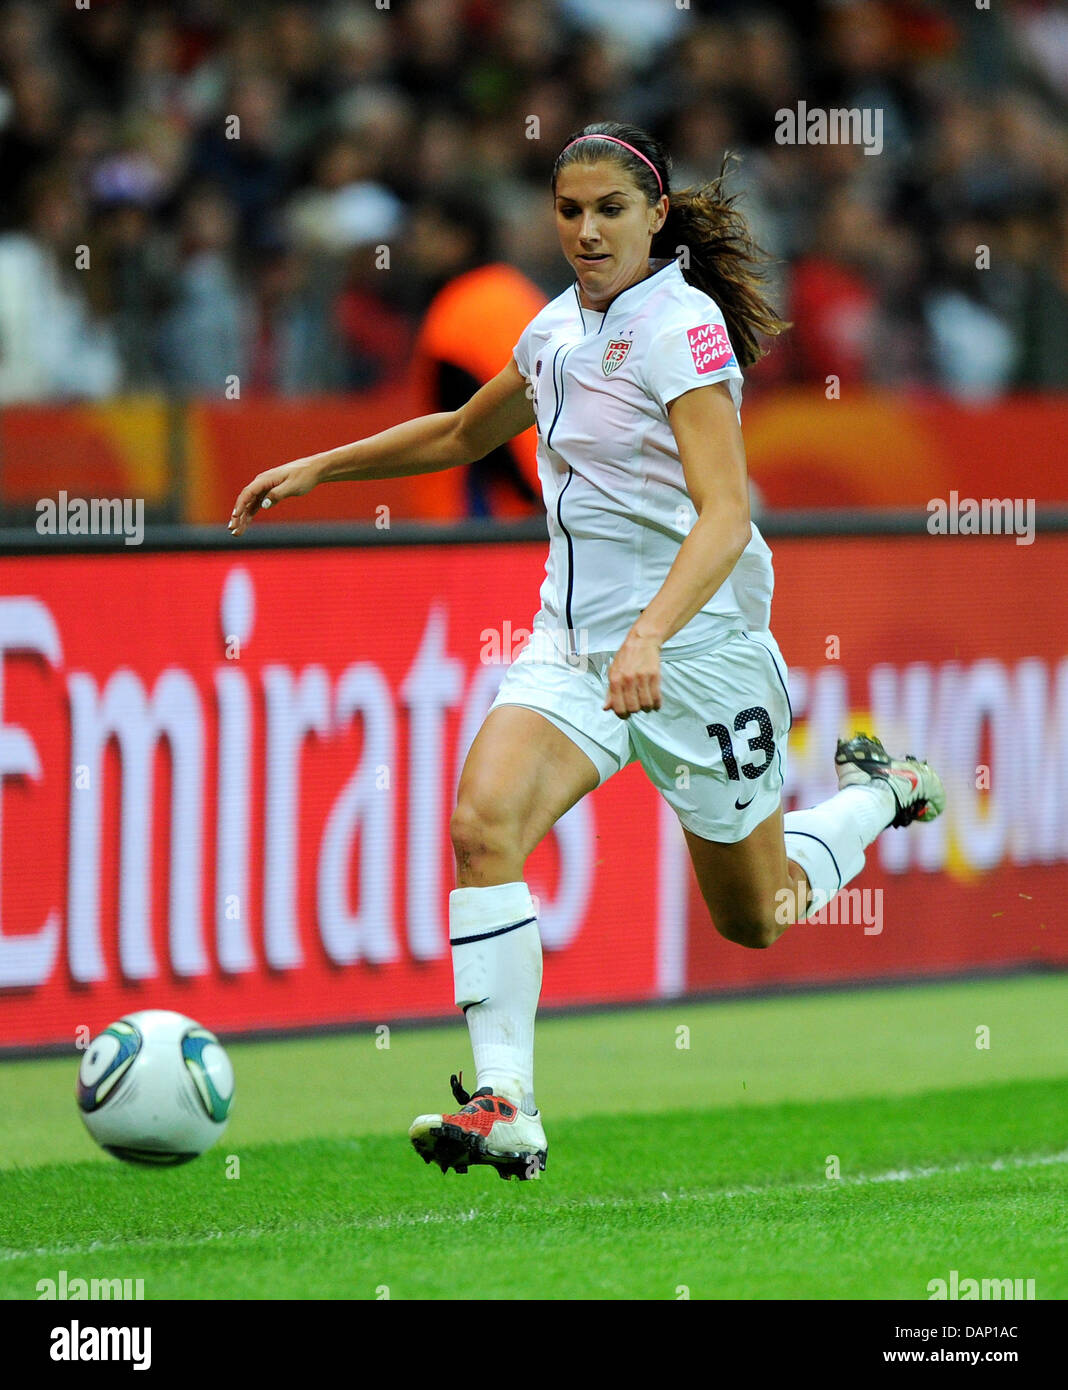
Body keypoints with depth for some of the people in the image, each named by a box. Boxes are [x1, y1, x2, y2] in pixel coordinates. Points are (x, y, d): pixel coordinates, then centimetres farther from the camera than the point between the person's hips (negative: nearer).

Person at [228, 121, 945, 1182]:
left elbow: (724, 516, -28)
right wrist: (318, 468, 23)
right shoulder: (560, 328, 6)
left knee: (754, 919, 12)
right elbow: (464, 434, 26)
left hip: (696, 647, -6)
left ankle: (877, 792, 43)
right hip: (572, 641, 6)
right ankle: (505, 1109, -24)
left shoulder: (685, 328, -17)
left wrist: (652, 636, -42)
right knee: (482, 823, -22)